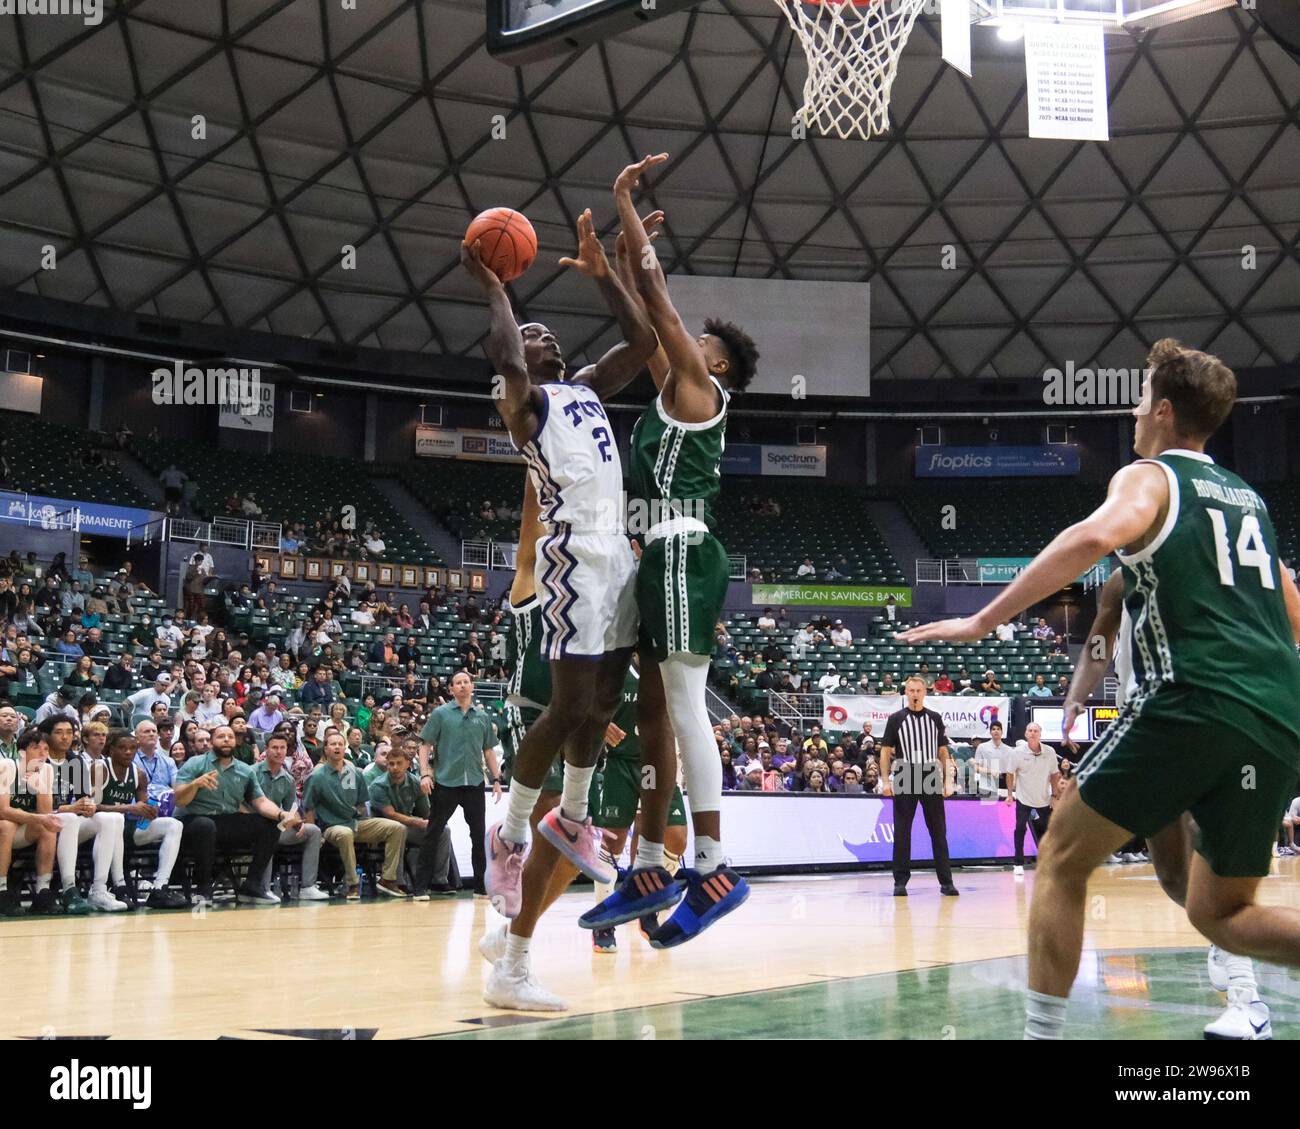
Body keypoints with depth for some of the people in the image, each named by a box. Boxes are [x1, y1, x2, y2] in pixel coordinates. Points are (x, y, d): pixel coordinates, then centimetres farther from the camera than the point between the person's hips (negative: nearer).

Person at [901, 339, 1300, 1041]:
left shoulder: (1148, 477, 5)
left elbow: (1096, 536, -19)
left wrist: (983, 621, -17)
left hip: (1194, 702, -7)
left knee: (1062, 861, 8)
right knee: (1220, 912, 17)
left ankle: (1042, 1033, 3)